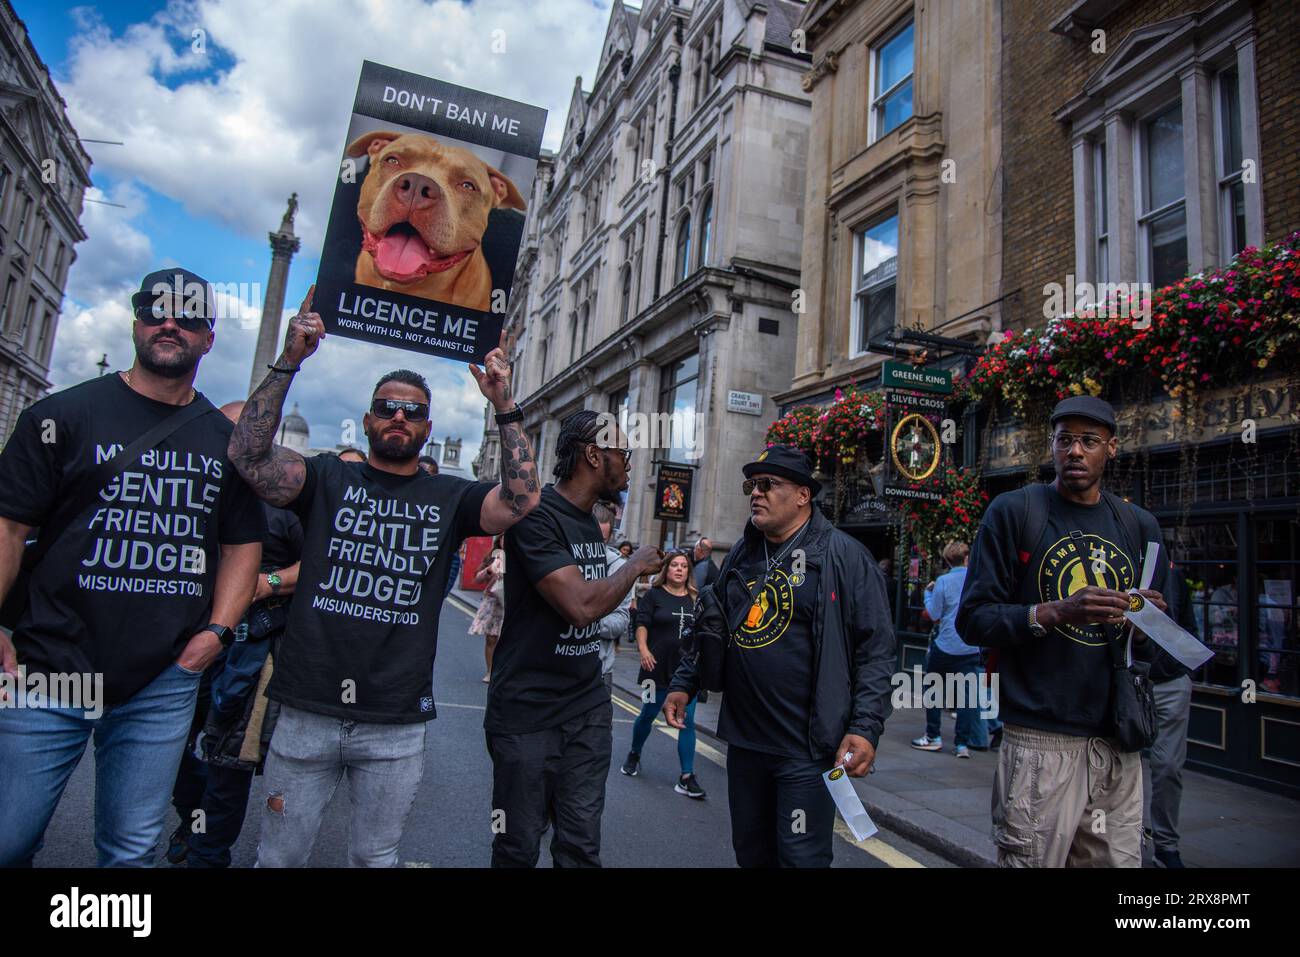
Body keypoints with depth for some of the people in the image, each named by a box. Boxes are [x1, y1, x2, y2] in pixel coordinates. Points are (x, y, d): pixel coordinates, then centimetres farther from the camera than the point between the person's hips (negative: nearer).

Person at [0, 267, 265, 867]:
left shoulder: (227, 440, 8)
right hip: (50, 675, -2)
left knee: (131, 851, 13)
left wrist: (217, 629, 1)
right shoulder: (64, 416, 1)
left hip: (165, 685, 2)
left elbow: (243, 543, 13)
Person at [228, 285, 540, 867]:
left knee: (374, 859, 18)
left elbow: (520, 500, -12)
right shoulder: (328, 480, 3)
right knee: (279, 857, 16)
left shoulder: (448, 498, 4)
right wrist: (289, 361, -17)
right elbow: (247, 454, -11)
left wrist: (503, 406, -17)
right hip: (307, 712, 0)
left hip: (396, 726, 0)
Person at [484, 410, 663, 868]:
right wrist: (636, 564, -13)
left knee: (581, 846, 10)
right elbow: (580, 606, -26)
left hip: (589, 710, 7)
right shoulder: (536, 513, -17)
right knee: (519, 849, 9)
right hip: (526, 713, -7)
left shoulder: (592, 524, 10)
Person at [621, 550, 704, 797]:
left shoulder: (696, 599, 7)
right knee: (648, 714, 11)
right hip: (659, 666, -2)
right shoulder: (654, 595, -2)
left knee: (687, 720, -1)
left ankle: (687, 777, 4)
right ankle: (634, 755, 37)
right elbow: (642, 624, -6)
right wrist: (643, 649, -19)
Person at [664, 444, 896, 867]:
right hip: (744, 738, 6)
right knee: (750, 852, 20)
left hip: (808, 747, -6)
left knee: (801, 856, 4)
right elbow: (710, 629, 19)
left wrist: (865, 728, -17)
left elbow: (875, 650, -11)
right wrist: (683, 684, 11)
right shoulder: (740, 555, 9)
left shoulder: (845, 556, -9)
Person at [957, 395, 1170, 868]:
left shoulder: (1139, 525, 13)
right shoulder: (1013, 511, -2)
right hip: (1040, 742, -4)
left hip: (1119, 741, 5)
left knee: (1118, 858, 10)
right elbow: (973, 617, -7)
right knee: (1031, 857, -4)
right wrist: (1054, 613, -21)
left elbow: (1153, 647, 19)